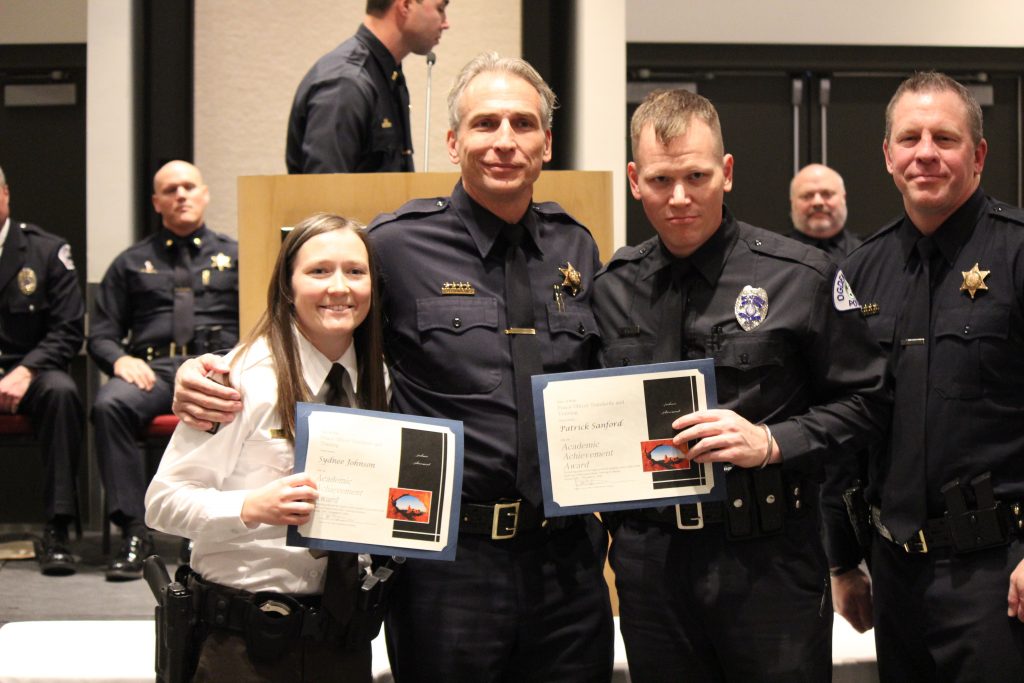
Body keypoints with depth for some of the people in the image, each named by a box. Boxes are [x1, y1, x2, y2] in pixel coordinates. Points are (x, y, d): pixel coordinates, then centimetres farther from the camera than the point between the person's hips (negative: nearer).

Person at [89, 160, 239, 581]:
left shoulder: (235, 256, 22)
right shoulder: (132, 263, 25)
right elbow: (101, 334, 19)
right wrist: (121, 360, -4)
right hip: (152, 367, 2)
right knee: (109, 404, -34)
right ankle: (134, 531, -31)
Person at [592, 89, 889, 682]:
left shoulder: (800, 276, -4)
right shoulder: (612, 287, 6)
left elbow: (866, 402, -2)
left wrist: (771, 442, -16)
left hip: (768, 559, -3)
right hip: (648, 560, 3)